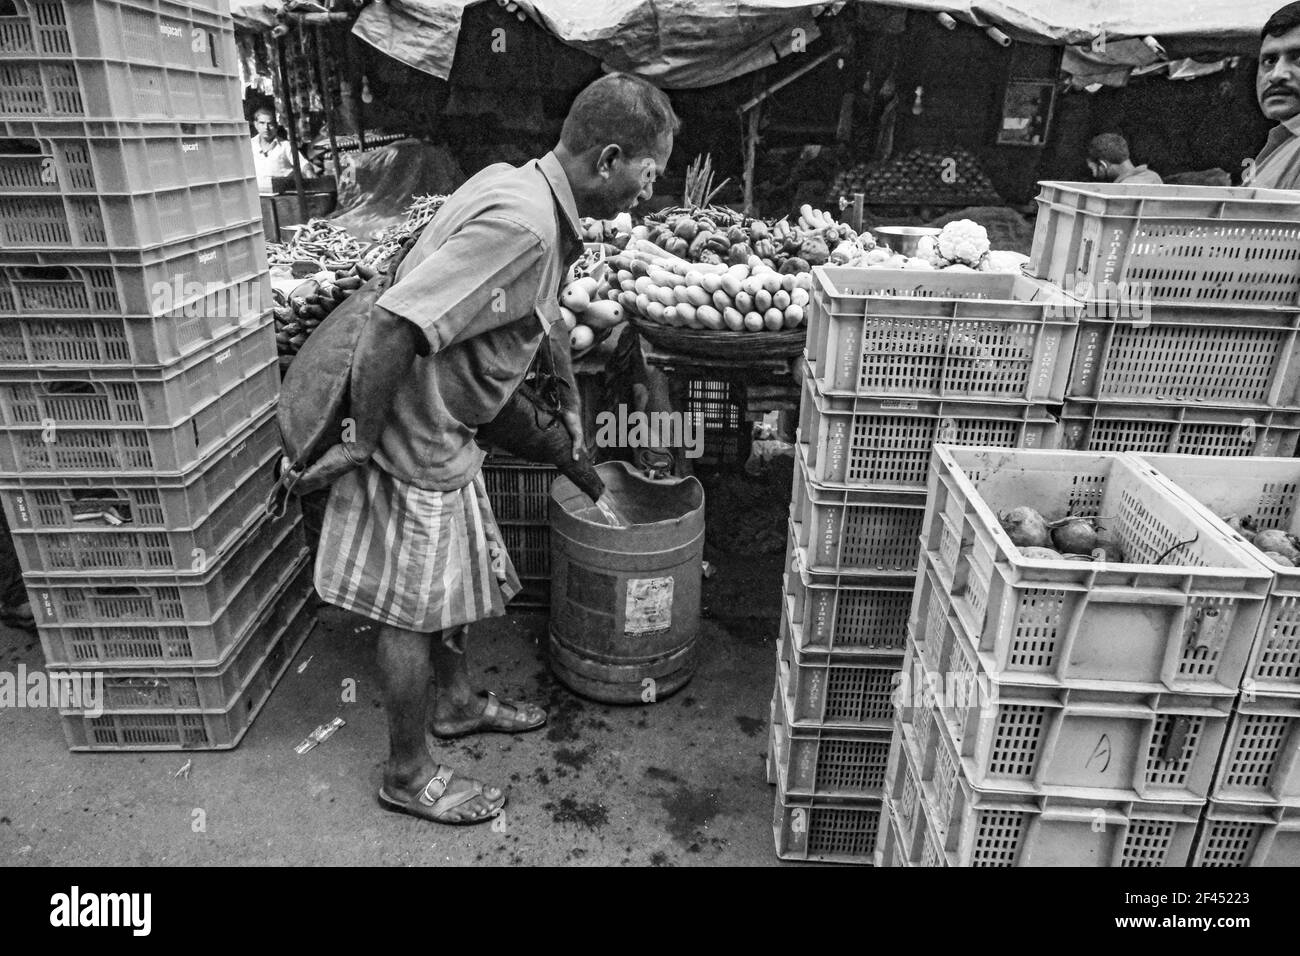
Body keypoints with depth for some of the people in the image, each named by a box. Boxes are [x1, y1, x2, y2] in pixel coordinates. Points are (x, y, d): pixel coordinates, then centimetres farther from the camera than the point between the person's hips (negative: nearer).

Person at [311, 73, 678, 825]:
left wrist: (571, 405, 27)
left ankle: (456, 702, 46)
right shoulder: (521, 223, -29)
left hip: (448, 431, 10)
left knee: (457, 579, 24)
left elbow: (548, 315, 21)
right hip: (413, 438, -9)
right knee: (413, 609, 6)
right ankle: (410, 775, 27)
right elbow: (397, 327, -33)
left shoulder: (541, 204, 4)